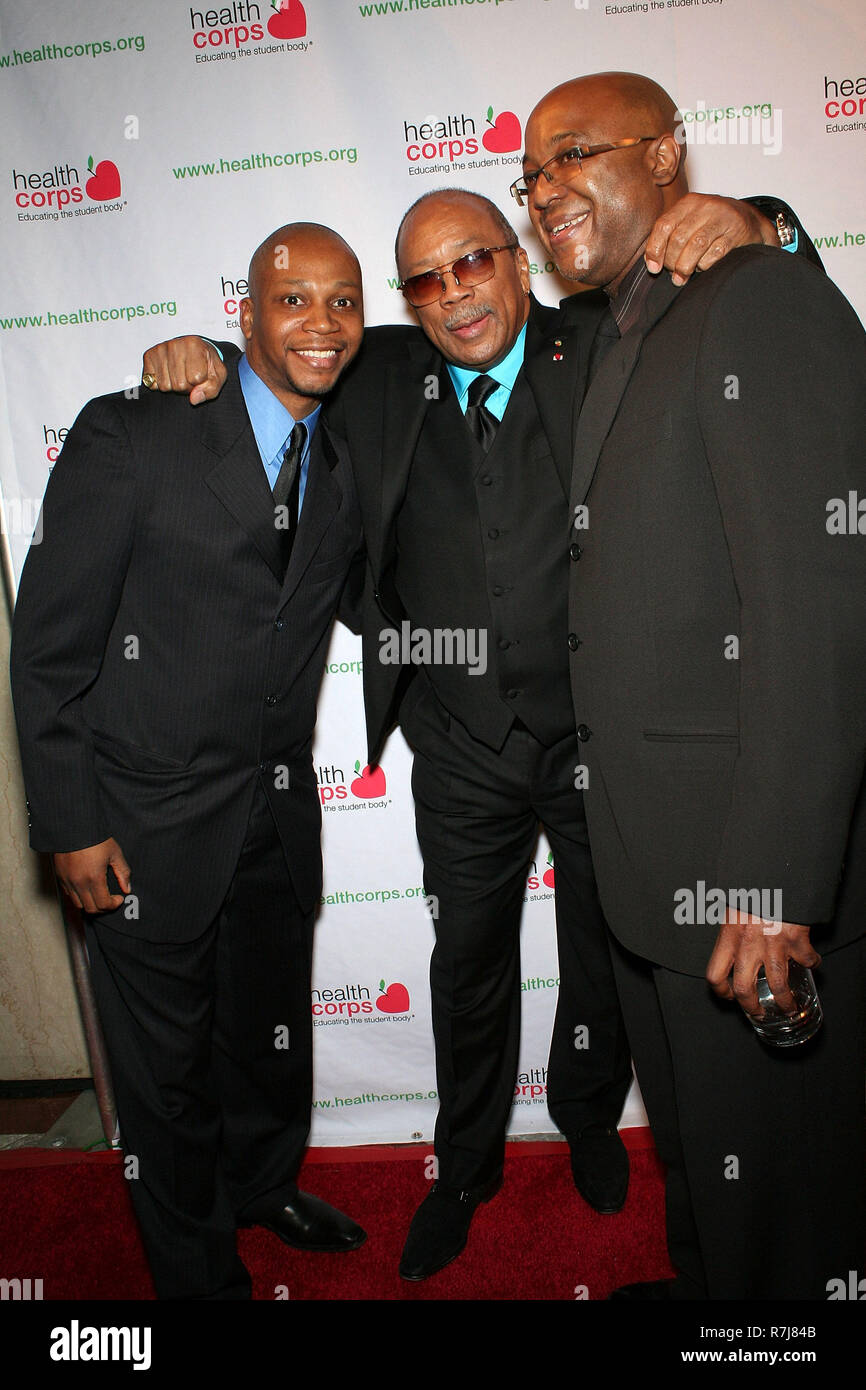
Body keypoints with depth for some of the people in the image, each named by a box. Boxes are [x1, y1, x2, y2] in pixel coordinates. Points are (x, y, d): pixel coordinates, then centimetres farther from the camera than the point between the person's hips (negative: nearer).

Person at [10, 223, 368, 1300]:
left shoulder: (350, 461, 3)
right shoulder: (129, 437, -14)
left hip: (280, 807, 5)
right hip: (149, 815, -5)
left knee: (271, 1027, 23)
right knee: (167, 1060, 14)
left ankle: (264, 1183, 54)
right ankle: (197, 1269, 41)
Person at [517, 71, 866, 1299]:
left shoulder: (762, 299, -12)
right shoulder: (606, 339, 17)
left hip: (755, 869, -9)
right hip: (650, 852, 9)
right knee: (689, 1136, 26)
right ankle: (698, 1285, 48)